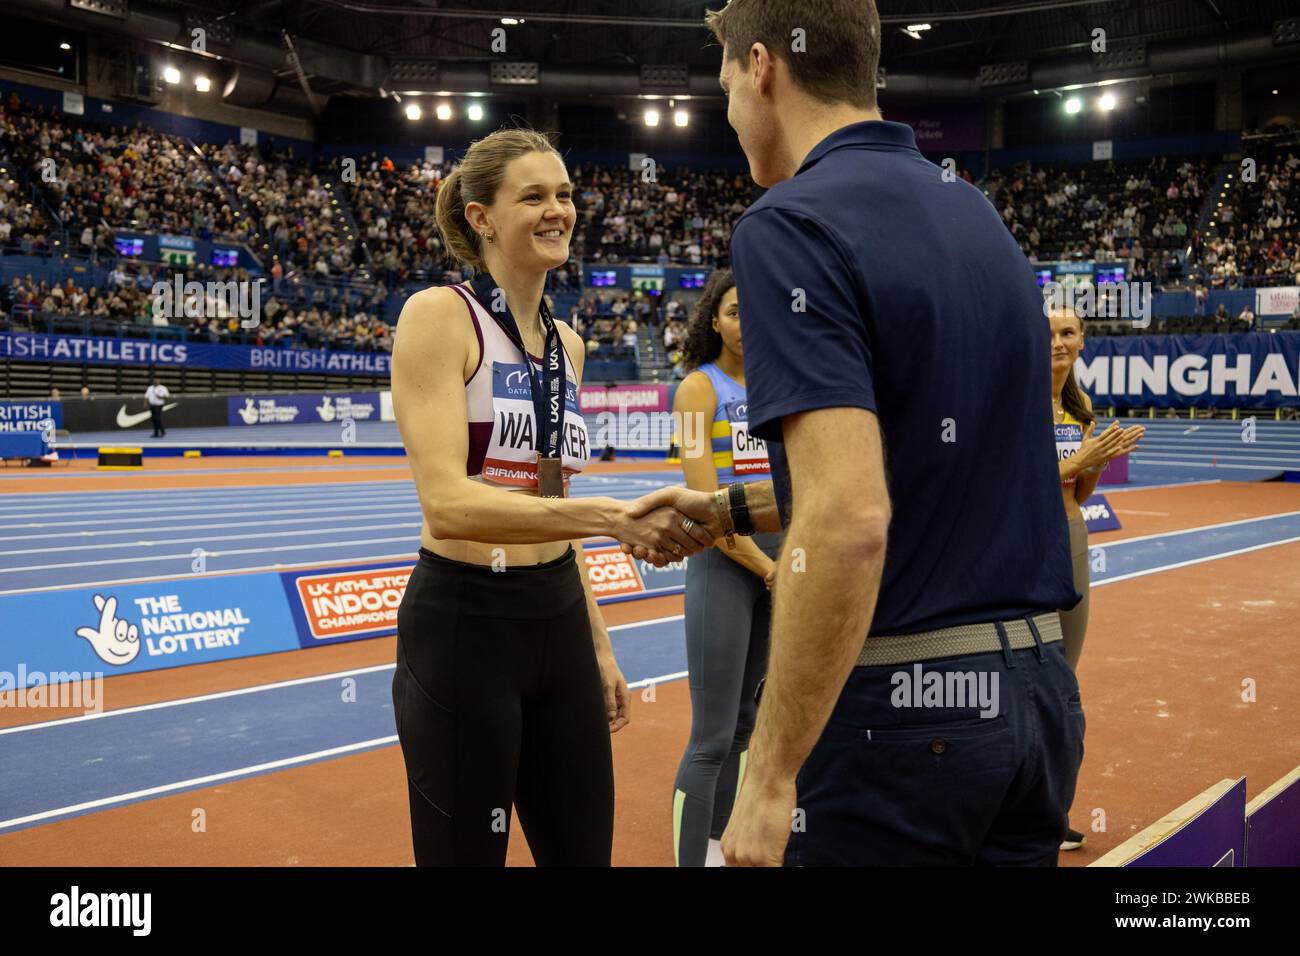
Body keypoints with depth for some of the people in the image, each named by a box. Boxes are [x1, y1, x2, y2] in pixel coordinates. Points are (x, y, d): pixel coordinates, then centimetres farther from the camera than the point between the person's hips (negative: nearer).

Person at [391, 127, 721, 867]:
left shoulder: (566, 343, 11)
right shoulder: (438, 315, -11)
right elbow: (447, 501, -23)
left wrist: (599, 646, 18)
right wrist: (610, 516, -34)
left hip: (559, 623, 7)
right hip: (463, 625, -7)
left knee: (584, 852, 15)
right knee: (466, 856, 7)